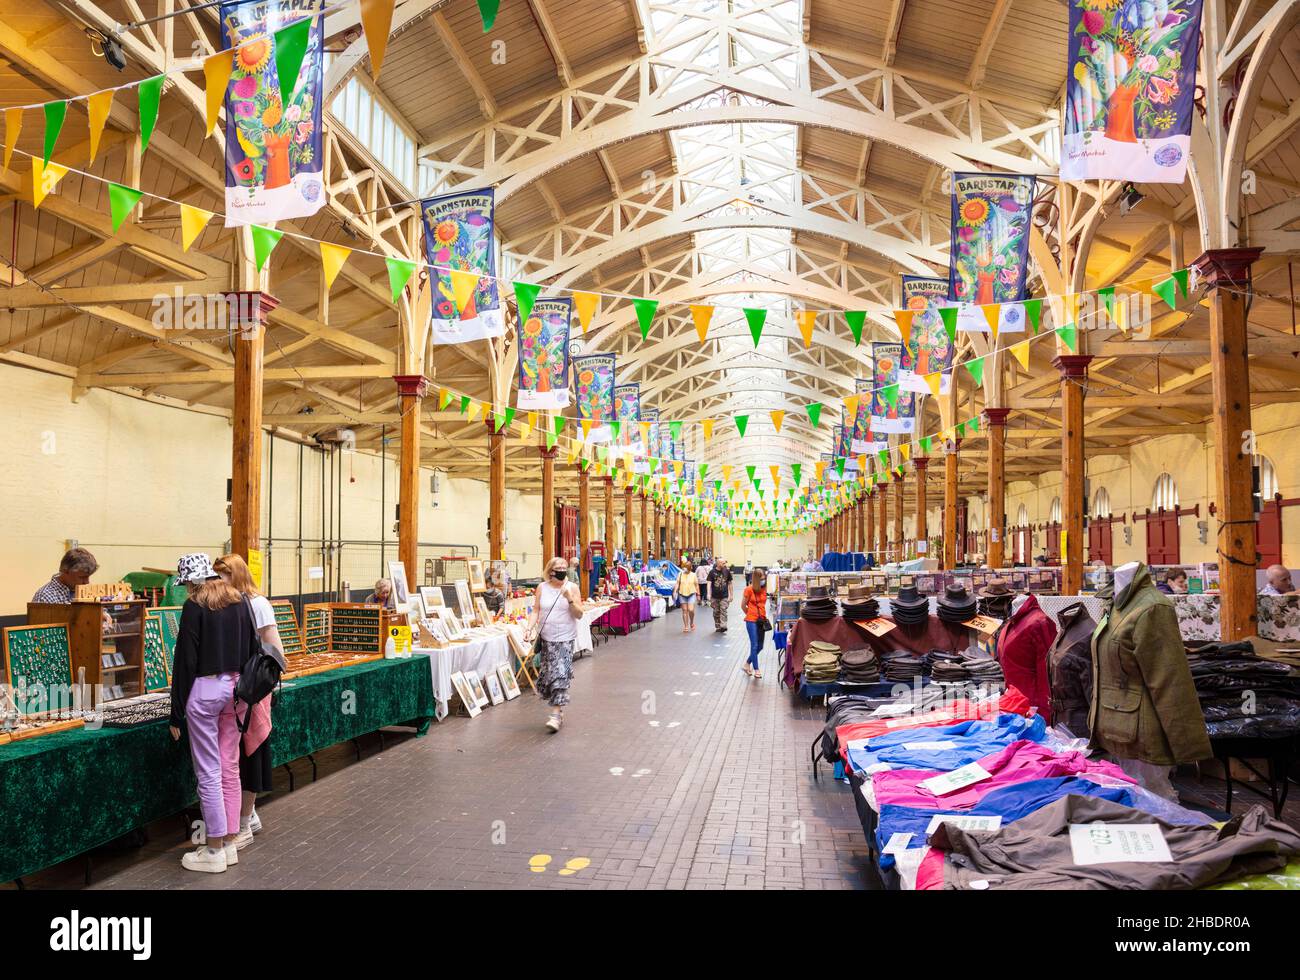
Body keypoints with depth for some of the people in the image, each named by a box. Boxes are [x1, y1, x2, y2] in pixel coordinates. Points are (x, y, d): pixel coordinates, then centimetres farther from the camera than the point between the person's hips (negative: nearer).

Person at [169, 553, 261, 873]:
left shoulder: (194, 607, -10)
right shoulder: (239, 601, 7)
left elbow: (185, 661, -11)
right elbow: (252, 647, 8)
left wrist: (177, 712, -6)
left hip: (204, 690, -6)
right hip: (233, 687, 6)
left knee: (208, 772, 2)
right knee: (230, 769, 12)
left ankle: (215, 849, 10)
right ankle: (230, 842, 20)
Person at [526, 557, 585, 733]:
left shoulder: (572, 587, -3)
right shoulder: (542, 587, 3)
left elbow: (579, 615, -4)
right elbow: (536, 611, 6)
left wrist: (570, 599, -19)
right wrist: (529, 629, -9)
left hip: (565, 638, -3)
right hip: (546, 637, 3)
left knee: (560, 674, -11)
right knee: (548, 673, 8)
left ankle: (556, 713, -9)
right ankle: (558, 706, 26)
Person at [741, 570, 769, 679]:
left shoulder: (764, 589, 4)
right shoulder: (749, 589, -11)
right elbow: (743, 606, -2)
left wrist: (763, 615, 9)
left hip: (762, 620, 6)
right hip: (751, 621, -6)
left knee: (760, 646, 12)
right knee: (754, 645, -3)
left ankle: (747, 664, 30)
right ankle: (756, 670, 6)